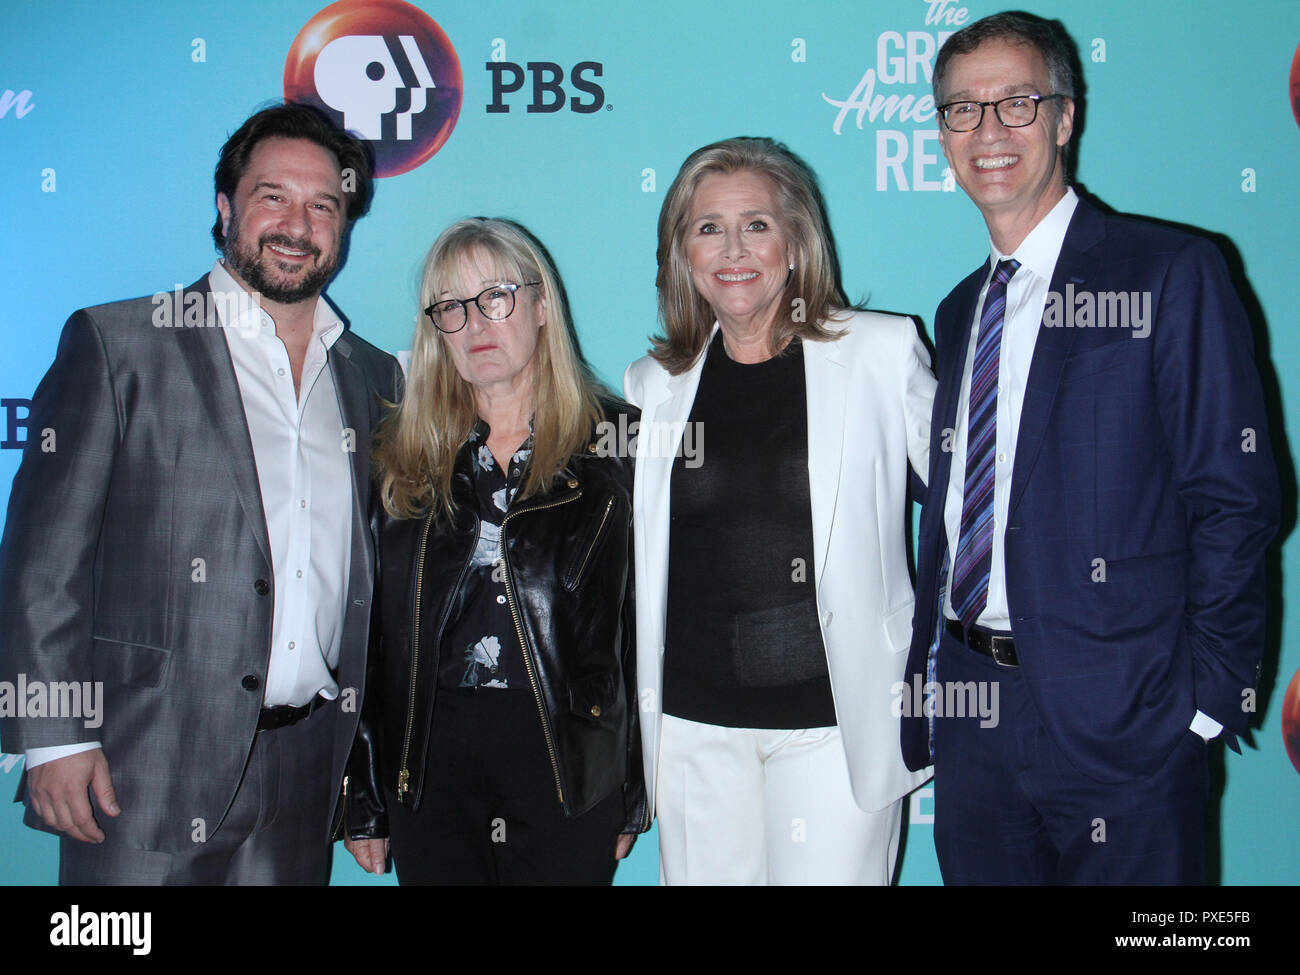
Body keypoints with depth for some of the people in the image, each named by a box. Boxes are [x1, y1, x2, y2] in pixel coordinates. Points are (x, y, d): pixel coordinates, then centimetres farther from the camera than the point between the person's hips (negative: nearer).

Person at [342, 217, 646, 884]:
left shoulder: (614, 442, 0)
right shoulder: (400, 452, 6)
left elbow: (643, 624, 0)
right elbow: (368, 627, 6)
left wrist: (634, 796, -2)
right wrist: (364, 801, 5)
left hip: (569, 756, -2)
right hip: (429, 758, 2)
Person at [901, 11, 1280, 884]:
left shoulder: (1170, 274, -6)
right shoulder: (960, 311, 14)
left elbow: (1235, 499, -9)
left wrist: (1208, 694, -13)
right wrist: (927, 681, 10)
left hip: (1117, 716, -5)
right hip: (970, 710, 6)